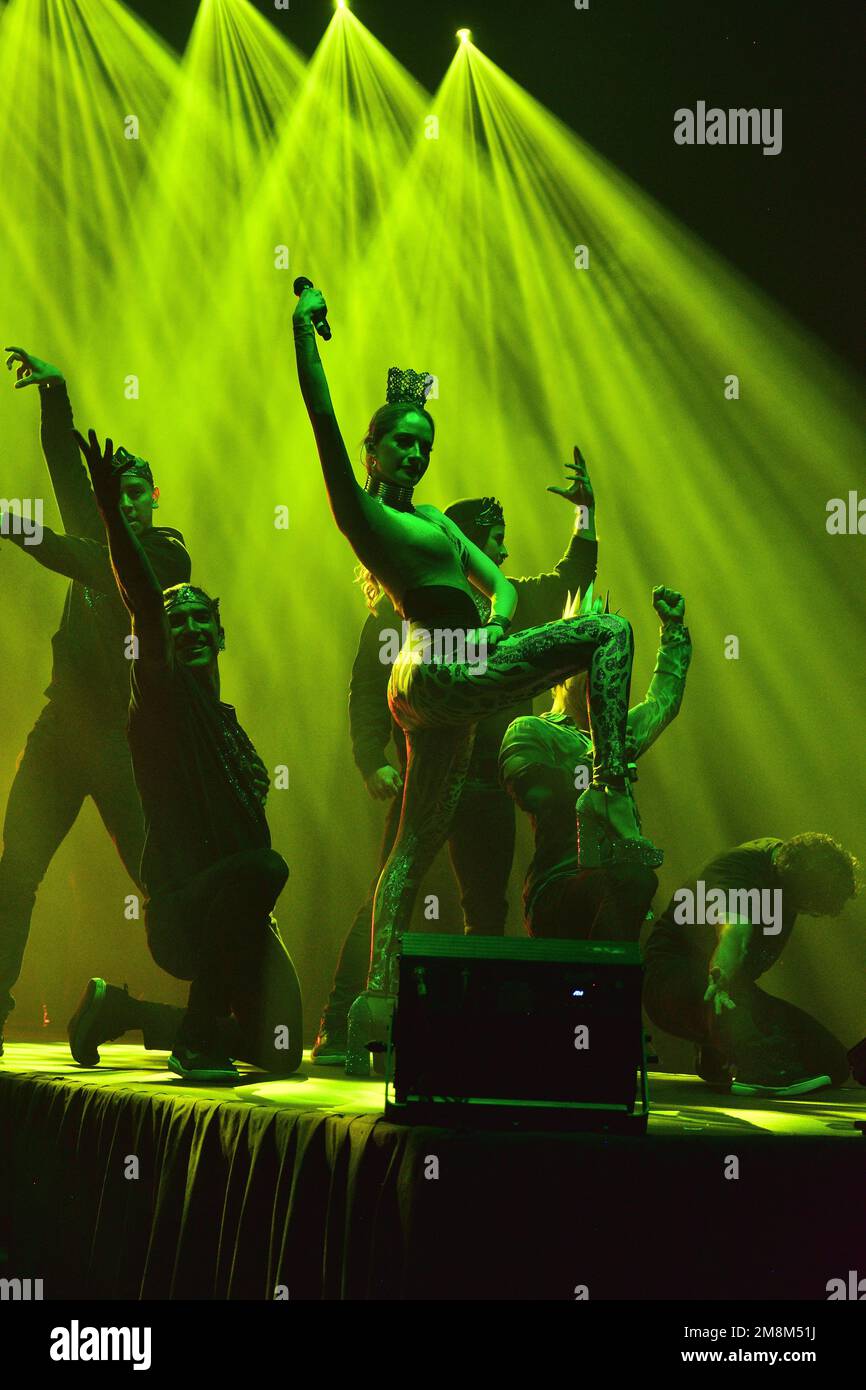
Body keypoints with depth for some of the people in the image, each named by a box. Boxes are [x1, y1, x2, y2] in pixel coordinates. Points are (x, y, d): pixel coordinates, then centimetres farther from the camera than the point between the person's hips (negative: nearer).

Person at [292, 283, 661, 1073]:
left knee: (416, 847, 7)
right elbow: (323, 417, -10)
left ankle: (377, 1002, 6)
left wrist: (495, 622, -3)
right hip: (441, 675, -9)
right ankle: (612, 800, -14)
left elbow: (499, 582, 18)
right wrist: (303, 327, -11)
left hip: (438, 691, 9)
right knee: (610, 633, -6)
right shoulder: (361, 508, 0)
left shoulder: (433, 518, 24)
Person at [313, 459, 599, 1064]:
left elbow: (571, 581, 31)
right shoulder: (404, 605, 0)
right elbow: (368, 687, -4)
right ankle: (339, 1031, -4)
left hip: (489, 786, 6)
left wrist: (586, 511, 24)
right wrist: (373, 761, -15)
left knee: (488, 911, 8)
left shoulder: (510, 602, 16)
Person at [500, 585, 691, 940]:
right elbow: (531, 791, -10)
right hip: (557, 891, -8)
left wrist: (673, 628, 50)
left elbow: (663, 701, 49)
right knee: (633, 878, -39)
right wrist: (593, 765, -9)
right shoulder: (528, 730, 10)